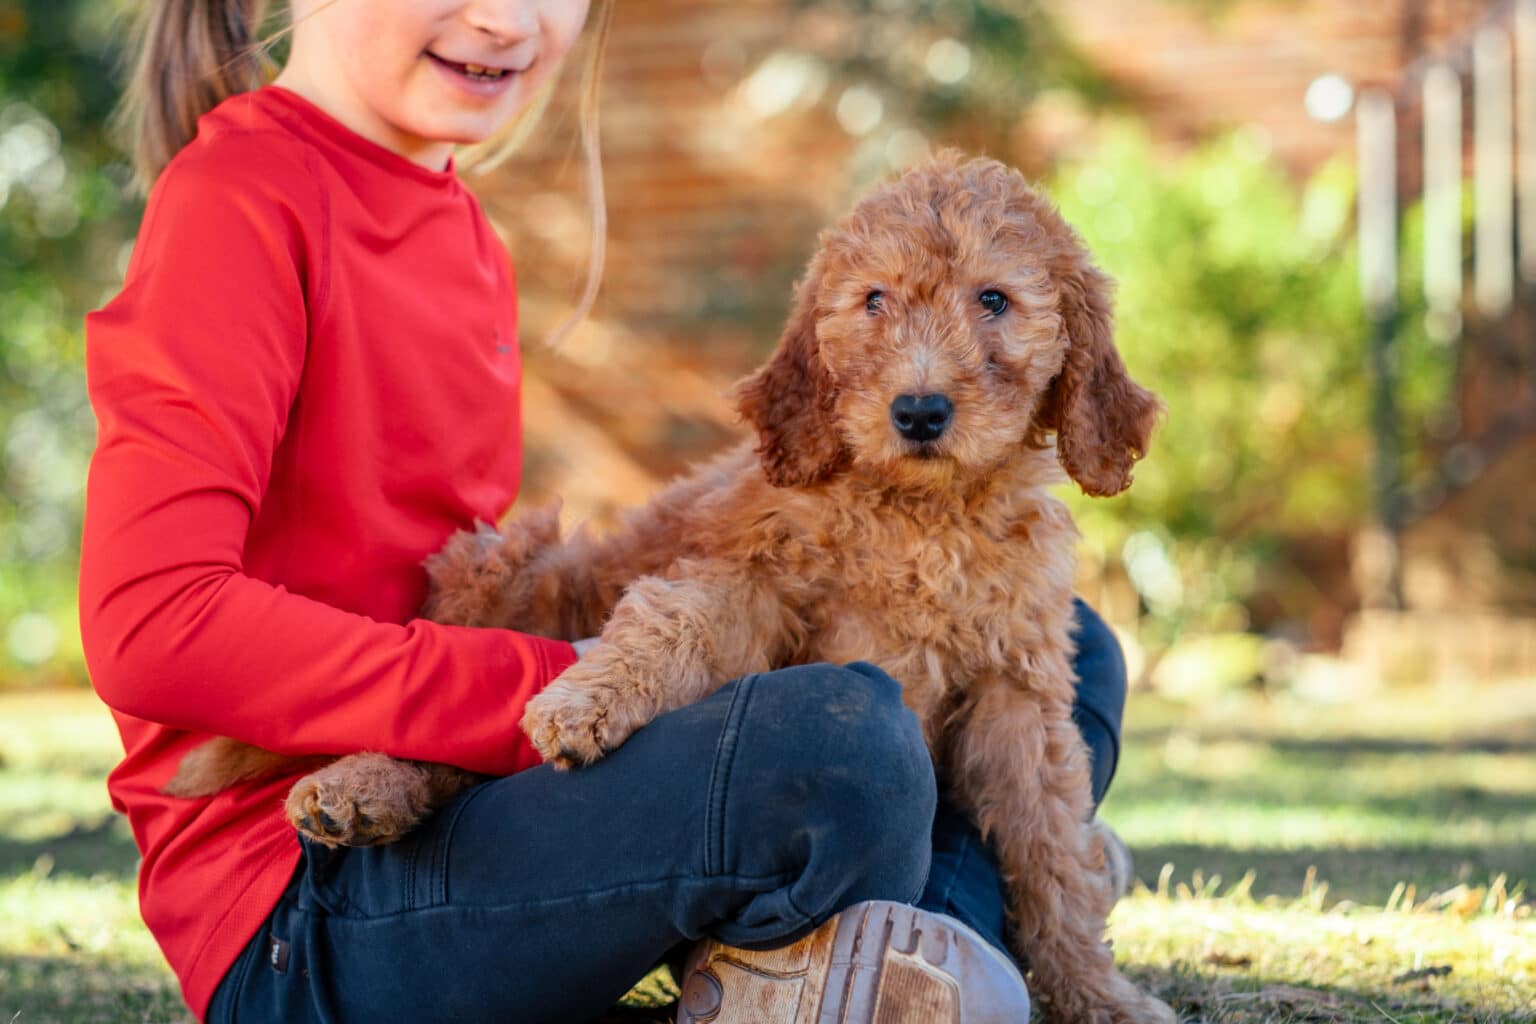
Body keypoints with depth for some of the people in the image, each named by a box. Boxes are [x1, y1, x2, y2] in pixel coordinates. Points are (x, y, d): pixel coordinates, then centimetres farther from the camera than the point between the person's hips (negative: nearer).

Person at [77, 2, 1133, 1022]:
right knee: (840, 738, -34)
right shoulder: (240, 201, -10)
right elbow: (152, 624, -22)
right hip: (301, 921, -9)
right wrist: (558, 693, -22)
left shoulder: (467, 241, 17)